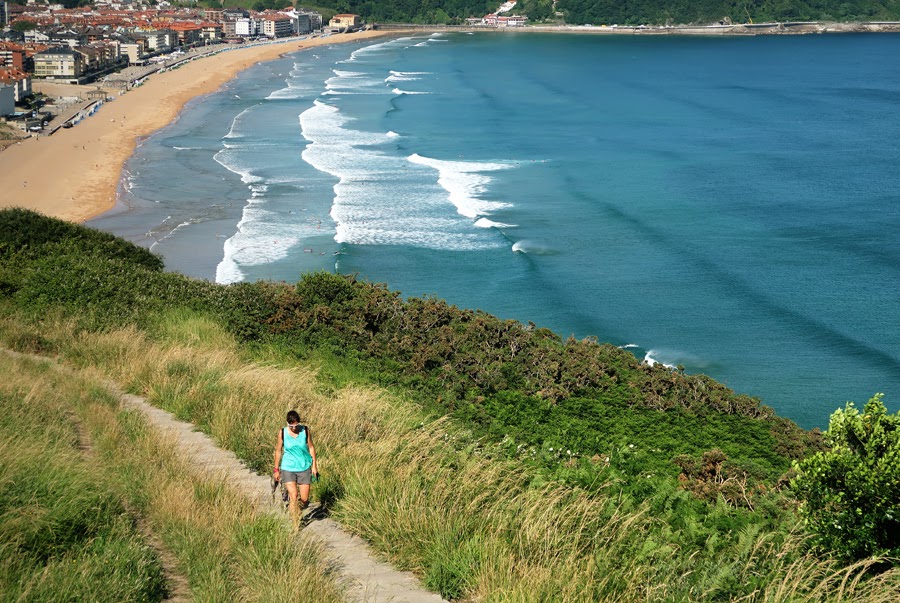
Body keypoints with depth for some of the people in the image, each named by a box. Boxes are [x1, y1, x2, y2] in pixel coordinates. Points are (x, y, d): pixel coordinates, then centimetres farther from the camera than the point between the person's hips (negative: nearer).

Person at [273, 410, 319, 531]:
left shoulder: (305, 430, -6)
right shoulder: (282, 432, -7)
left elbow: (311, 447, 5)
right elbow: (278, 450, 3)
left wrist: (314, 465, 4)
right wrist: (276, 469, 7)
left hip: (304, 468, 1)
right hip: (288, 468, -1)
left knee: (304, 500, 3)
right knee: (294, 497, -13)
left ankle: (297, 511, 38)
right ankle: (295, 526, 0)